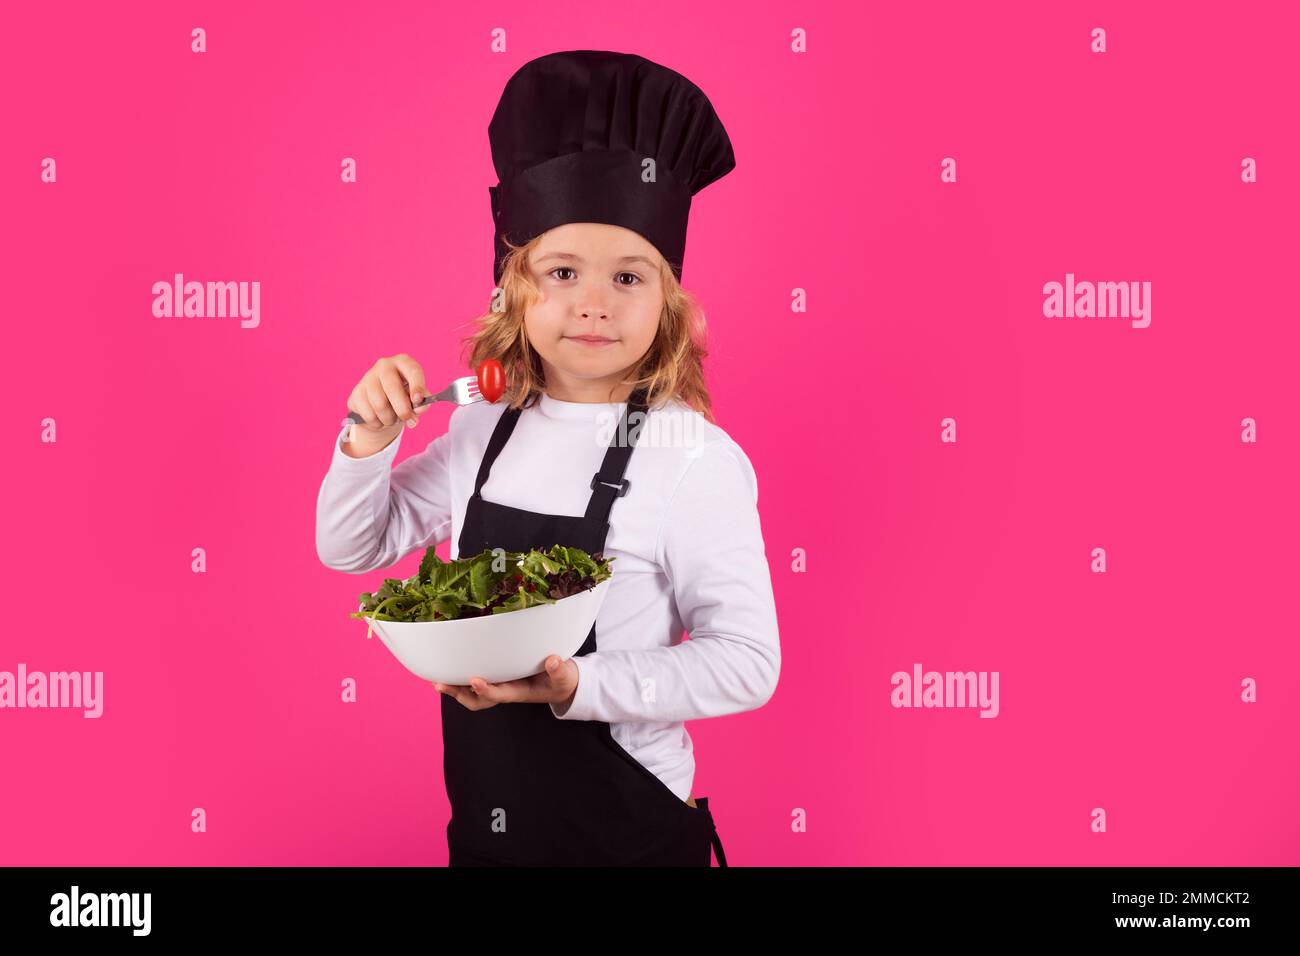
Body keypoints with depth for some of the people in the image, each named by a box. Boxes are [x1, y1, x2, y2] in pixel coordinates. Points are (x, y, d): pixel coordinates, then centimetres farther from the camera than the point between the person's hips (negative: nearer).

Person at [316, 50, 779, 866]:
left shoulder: (696, 461, -20)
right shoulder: (486, 430, -4)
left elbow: (747, 664, -17)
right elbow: (353, 550, 7)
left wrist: (574, 685, -27)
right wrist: (368, 441, -11)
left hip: (628, 828, -4)